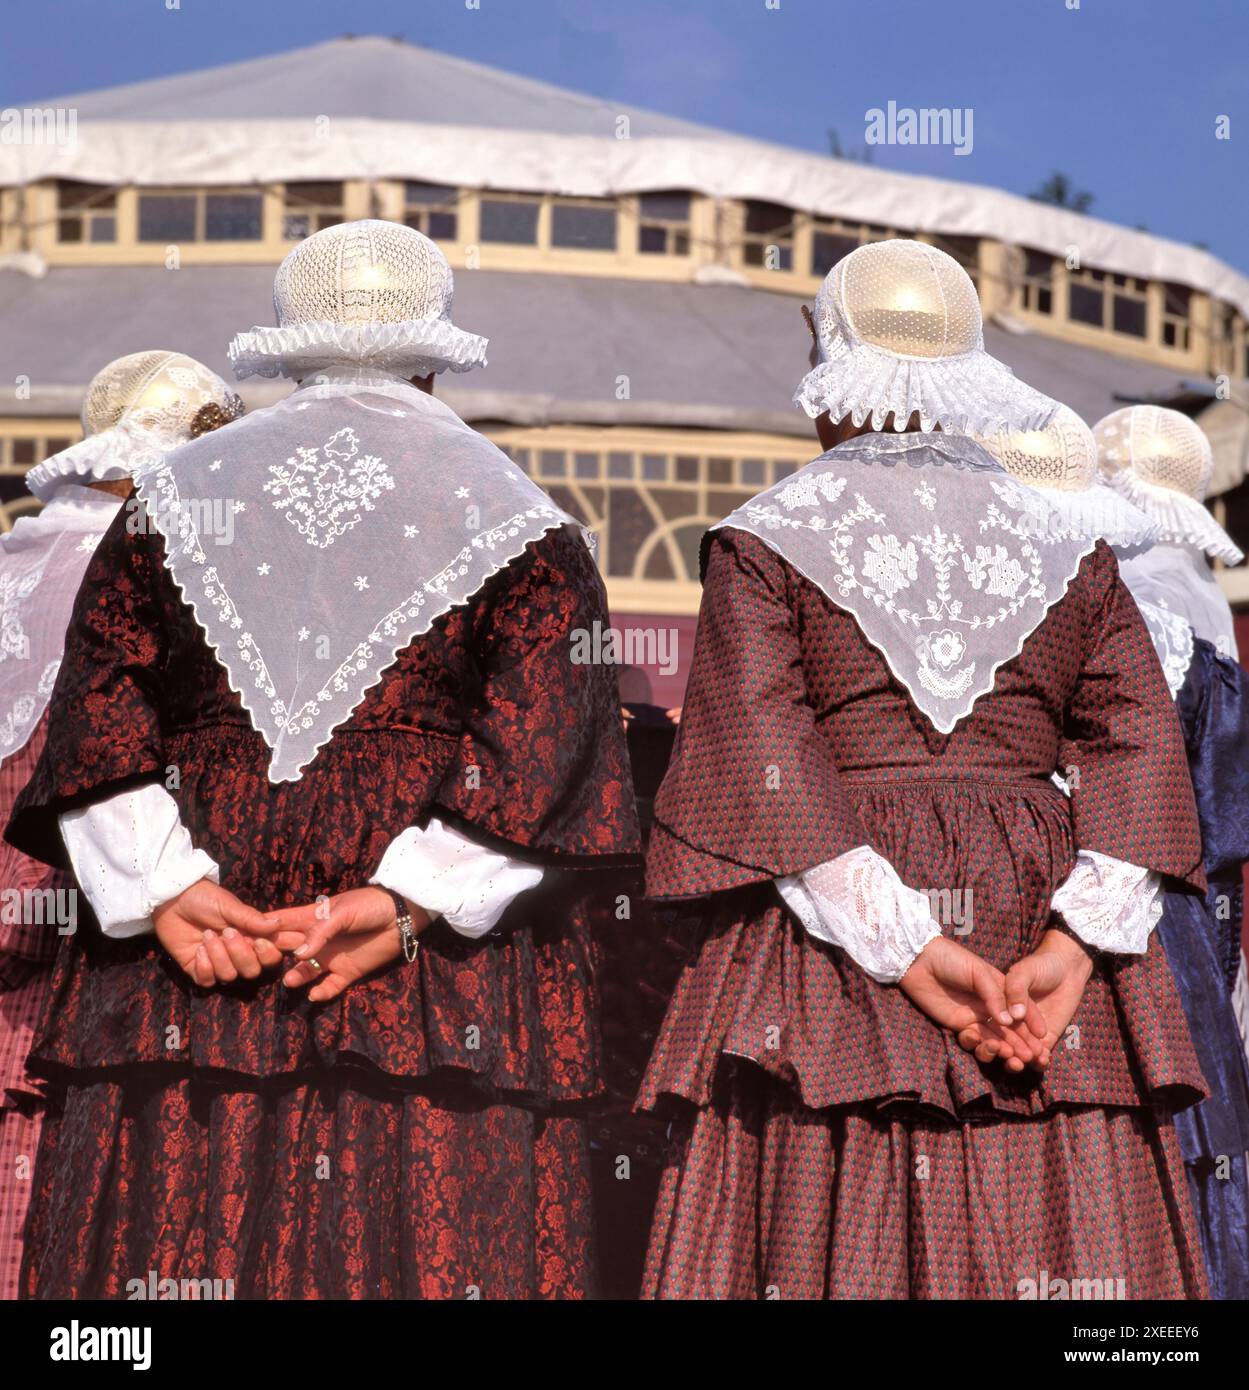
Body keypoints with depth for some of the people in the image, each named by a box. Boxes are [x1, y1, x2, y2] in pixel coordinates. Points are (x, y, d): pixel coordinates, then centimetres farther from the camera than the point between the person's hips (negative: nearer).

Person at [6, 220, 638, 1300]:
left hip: (190, 955, 2)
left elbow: (100, 703, 1)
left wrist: (162, 887, -7)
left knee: (170, 1245, 2)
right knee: (438, 1240, -3)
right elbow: (542, 729, -7)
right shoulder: (515, 520, 8)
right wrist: (412, 895, -14)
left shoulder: (174, 495, 14)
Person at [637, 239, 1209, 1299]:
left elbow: (768, 764, -10)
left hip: (835, 955, -3)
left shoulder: (765, 542, 3)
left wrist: (908, 948, -15)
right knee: (1058, 1243, 3)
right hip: (1042, 913, 3)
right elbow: (1143, 747, 0)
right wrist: (1069, 951, -10)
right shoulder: (1070, 549, 12)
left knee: (832, 1232, -3)